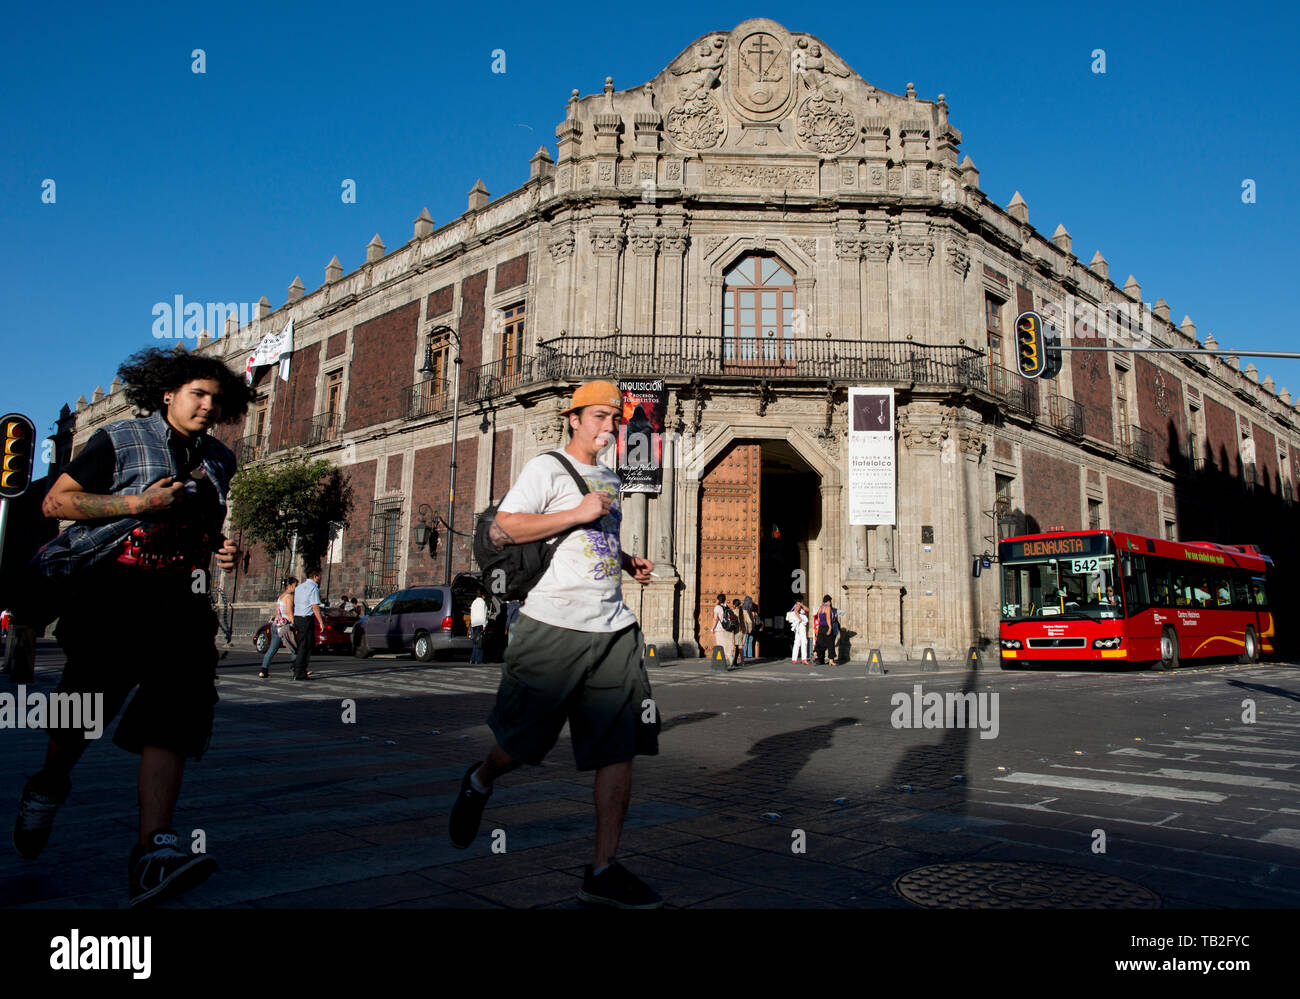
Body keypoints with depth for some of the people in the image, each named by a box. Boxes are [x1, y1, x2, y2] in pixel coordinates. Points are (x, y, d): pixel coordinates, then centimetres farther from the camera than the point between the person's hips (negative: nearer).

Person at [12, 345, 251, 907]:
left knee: (179, 700, -13)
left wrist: (220, 550, 11)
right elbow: (55, 502, 0)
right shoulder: (120, 440, 4)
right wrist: (139, 504, -12)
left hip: (177, 597, 4)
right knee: (94, 690, -13)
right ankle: (48, 785, 23)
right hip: (110, 587, -3)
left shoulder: (218, 461, 18)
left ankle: (153, 850, -18)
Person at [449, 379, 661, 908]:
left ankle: (603, 870, 6)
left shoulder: (611, 478, 22)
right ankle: (479, 783, 39)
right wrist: (579, 512, -15)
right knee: (522, 743, 4)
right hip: (553, 626, -6)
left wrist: (629, 562, 15)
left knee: (621, 748, -2)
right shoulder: (547, 467, -1)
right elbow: (500, 530, -12)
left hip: (614, 630, 6)